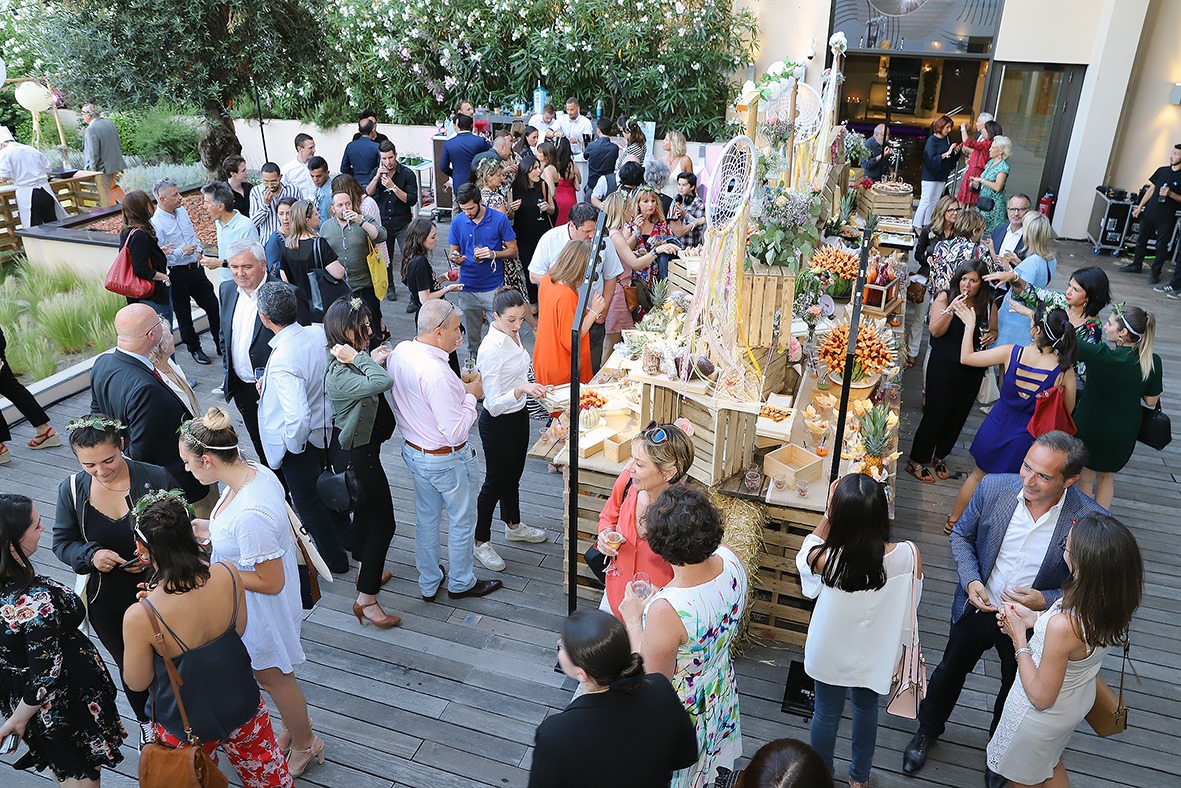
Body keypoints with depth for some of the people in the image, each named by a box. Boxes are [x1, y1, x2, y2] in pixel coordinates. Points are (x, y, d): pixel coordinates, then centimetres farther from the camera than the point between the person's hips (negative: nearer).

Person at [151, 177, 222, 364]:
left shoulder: (182, 211, 5)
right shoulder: (155, 223, -18)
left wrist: (198, 250, 3)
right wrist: (182, 251, -21)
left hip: (195, 268, 6)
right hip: (176, 275, -6)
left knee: (213, 307, 10)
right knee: (183, 315, 10)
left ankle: (221, 345, 25)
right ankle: (195, 349, 27)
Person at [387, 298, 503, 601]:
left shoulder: (400, 351, -8)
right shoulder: (437, 375, -34)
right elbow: (456, 432, -30)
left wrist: (457, 389, 1)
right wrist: (471, 395, -17)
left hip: (413, 451, 8)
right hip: (445, 460, -8)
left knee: (426, 518, 24)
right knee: (462, 521, 16)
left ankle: (428, 584, 41)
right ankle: (461, 583, 36)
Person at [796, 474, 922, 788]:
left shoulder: (825, 559, -34)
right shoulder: (909, 556, -29)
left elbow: (807, 549, -7)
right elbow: (910, 603, -8)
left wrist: (829, 513, -15)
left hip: (831, 653, -2)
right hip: (875, 653, 2)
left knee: (827, 714, 24)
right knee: (866, 709, 29)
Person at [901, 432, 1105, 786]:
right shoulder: (993, 487, -22)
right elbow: (962, 534, -4)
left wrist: (1046, 600, -27)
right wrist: (971, 580, -18)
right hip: (978, 607, 1)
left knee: (1016, 688, 26)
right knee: (950, 671, 24)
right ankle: (928, 731, 52)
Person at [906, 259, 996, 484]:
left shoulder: (988, 304, 1)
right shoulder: (945, 297, -10)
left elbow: (993, 330, 15)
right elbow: (936, 331, -16)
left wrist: (990, 336, -8)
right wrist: (951, 309, -29)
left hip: (973, 369, 4)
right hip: (943, 366, -4)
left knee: (958, 416, 14)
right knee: (935, 414, 0)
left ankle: (940, 457, 34)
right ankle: (916, 461, 15)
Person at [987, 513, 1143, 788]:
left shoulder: (1063, 626, -45)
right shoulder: (1116, 602, -24)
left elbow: (1041, 697, -29)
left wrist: (1019, 639, -21)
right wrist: (1034, 617, -6)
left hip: (1040, 714, -6)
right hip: (1080, 697, 6)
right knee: (1050, 763, 36)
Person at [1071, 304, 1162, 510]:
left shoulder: (1100, 354, -27)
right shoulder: (1153, 363, -15)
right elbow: (1151, 401, -4)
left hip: (1090, 429, -4)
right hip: (1124, 434, 4)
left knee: (1086, 477, 17)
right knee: (1107, 476, 25)